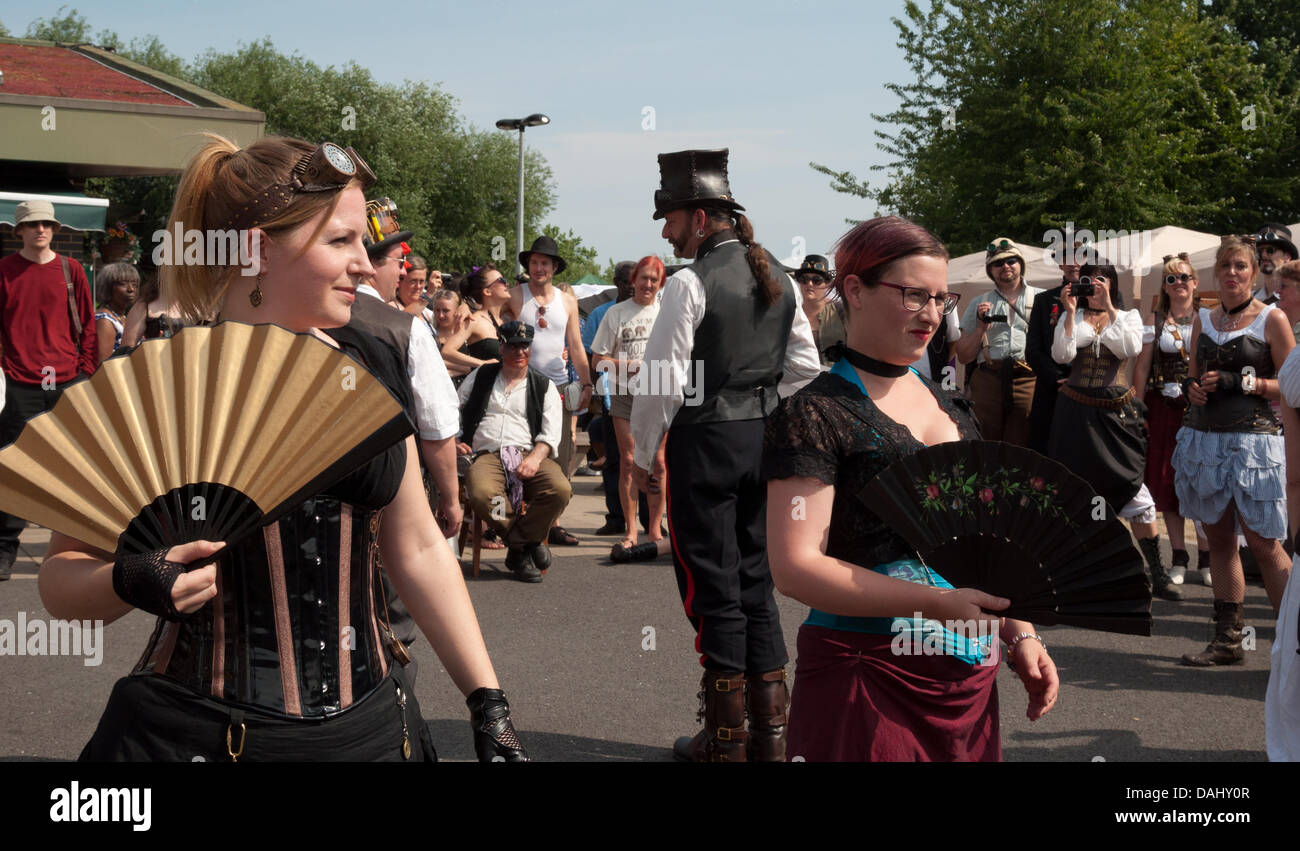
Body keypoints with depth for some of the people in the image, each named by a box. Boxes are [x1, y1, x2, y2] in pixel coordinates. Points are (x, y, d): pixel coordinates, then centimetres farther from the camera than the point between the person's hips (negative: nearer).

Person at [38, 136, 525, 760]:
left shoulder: (372, 368, 5)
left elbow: (417, 549, 10)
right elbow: (61, 575, -2)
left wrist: (488, 703, 7)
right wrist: (132, 584, -23)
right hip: (196, 734, -4)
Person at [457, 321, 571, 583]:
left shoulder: (544, 386, 17)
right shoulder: (481, 377, 20)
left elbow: (551, 433, 6)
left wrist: (535, 458, -12)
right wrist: (453, 441, 5)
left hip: (529, 455, 1)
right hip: (487, 456, 0)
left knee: (561, 490, -32)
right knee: (481, 494, -37)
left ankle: (517, 551, -15)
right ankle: (529, 544, -16)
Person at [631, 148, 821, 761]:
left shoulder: (690, 282, -12)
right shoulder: (779, 280, 9)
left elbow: (663, 378, -13)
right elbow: (804, 367, 12)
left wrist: (642, 454, -3)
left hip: (704, 436, -7)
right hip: (765, 436, 7)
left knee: (712, 583, 2)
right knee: (754, 575, 14)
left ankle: (725, 739, 10)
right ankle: (770, 731, 19)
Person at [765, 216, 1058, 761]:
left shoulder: (951, 409, 13)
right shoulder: (815, 414, -10)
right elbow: (795, 566, -18)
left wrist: (1020, 636, 9)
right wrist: (935, 603, -24)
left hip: (970, 678, 7)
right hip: (866, 680, -7)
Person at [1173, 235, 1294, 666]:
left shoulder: (1272, 319, -1)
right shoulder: (1203, 319, 14)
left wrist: (1242, 382, -14)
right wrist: (1192, 387, 1)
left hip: (1252, 439, -5)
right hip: (1204, 437, 5)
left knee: (1262, 542, -9)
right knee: (1219, 538, 7)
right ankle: (1227, 639, 13)